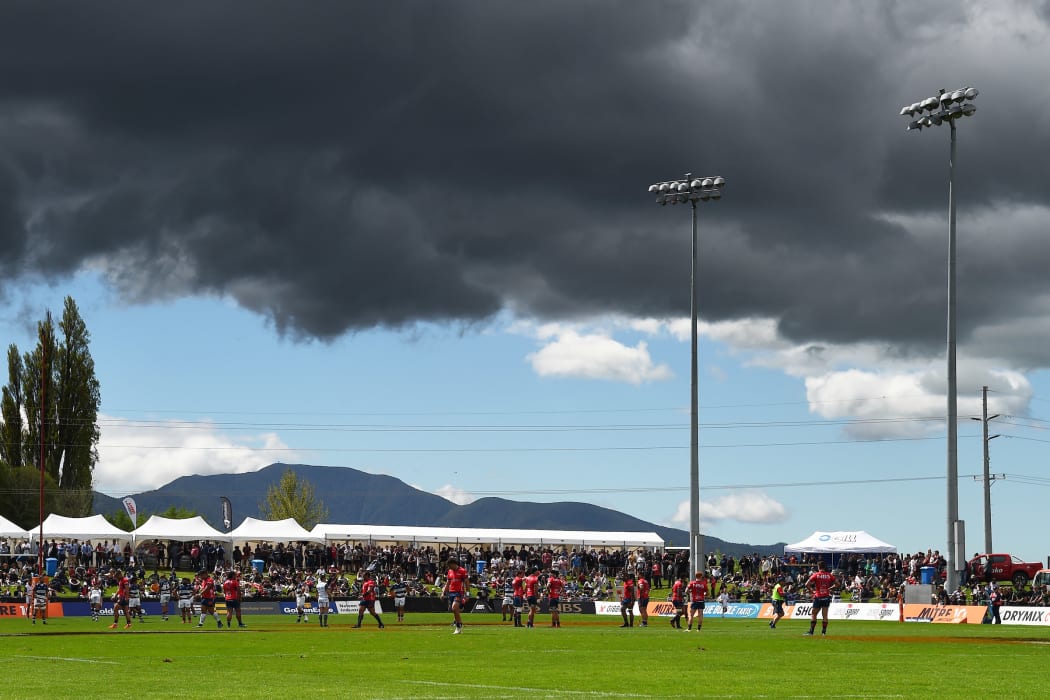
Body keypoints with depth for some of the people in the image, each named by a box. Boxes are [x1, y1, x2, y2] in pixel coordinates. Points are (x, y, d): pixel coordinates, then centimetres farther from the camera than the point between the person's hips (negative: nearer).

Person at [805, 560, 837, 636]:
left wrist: (811, 589, 3)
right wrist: (829, 588, 12)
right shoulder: (829, 575, 3)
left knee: (813, 614, 6)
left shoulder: (815, 575, -4)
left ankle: (811, 632, 3)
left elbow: (807, 584, -12)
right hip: (826, 596, 2)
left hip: (818, 596, -2)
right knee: (825, 615, 5)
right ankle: (824, 632, 3)